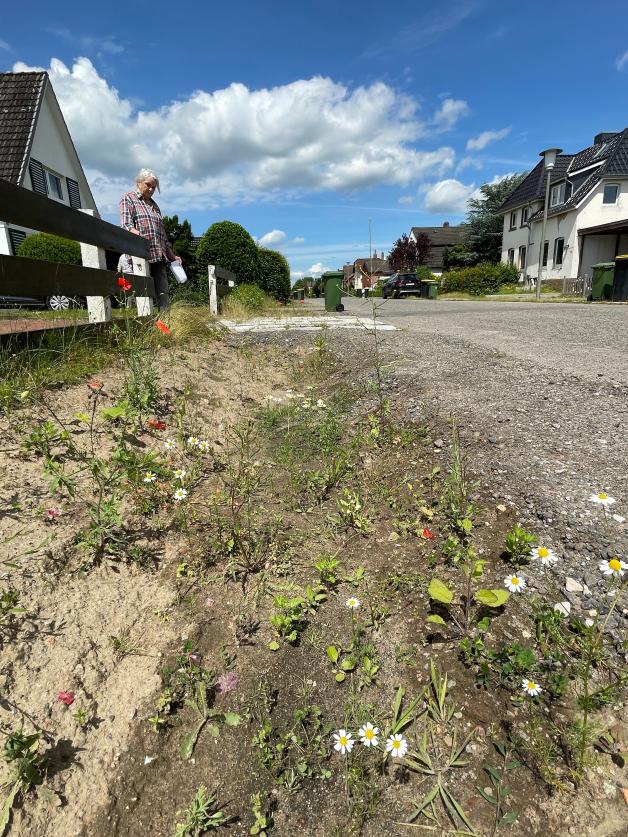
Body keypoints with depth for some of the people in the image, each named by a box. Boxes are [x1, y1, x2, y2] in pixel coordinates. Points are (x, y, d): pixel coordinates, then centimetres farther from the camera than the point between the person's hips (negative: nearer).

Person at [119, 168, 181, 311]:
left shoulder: (154, 205, 27)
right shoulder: (128, 199, 8)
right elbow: (127, 225, -8)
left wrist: (172, 256, 24)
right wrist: (140, 237, -27)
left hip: (159, 256, 6)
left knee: (164, 293, -2)